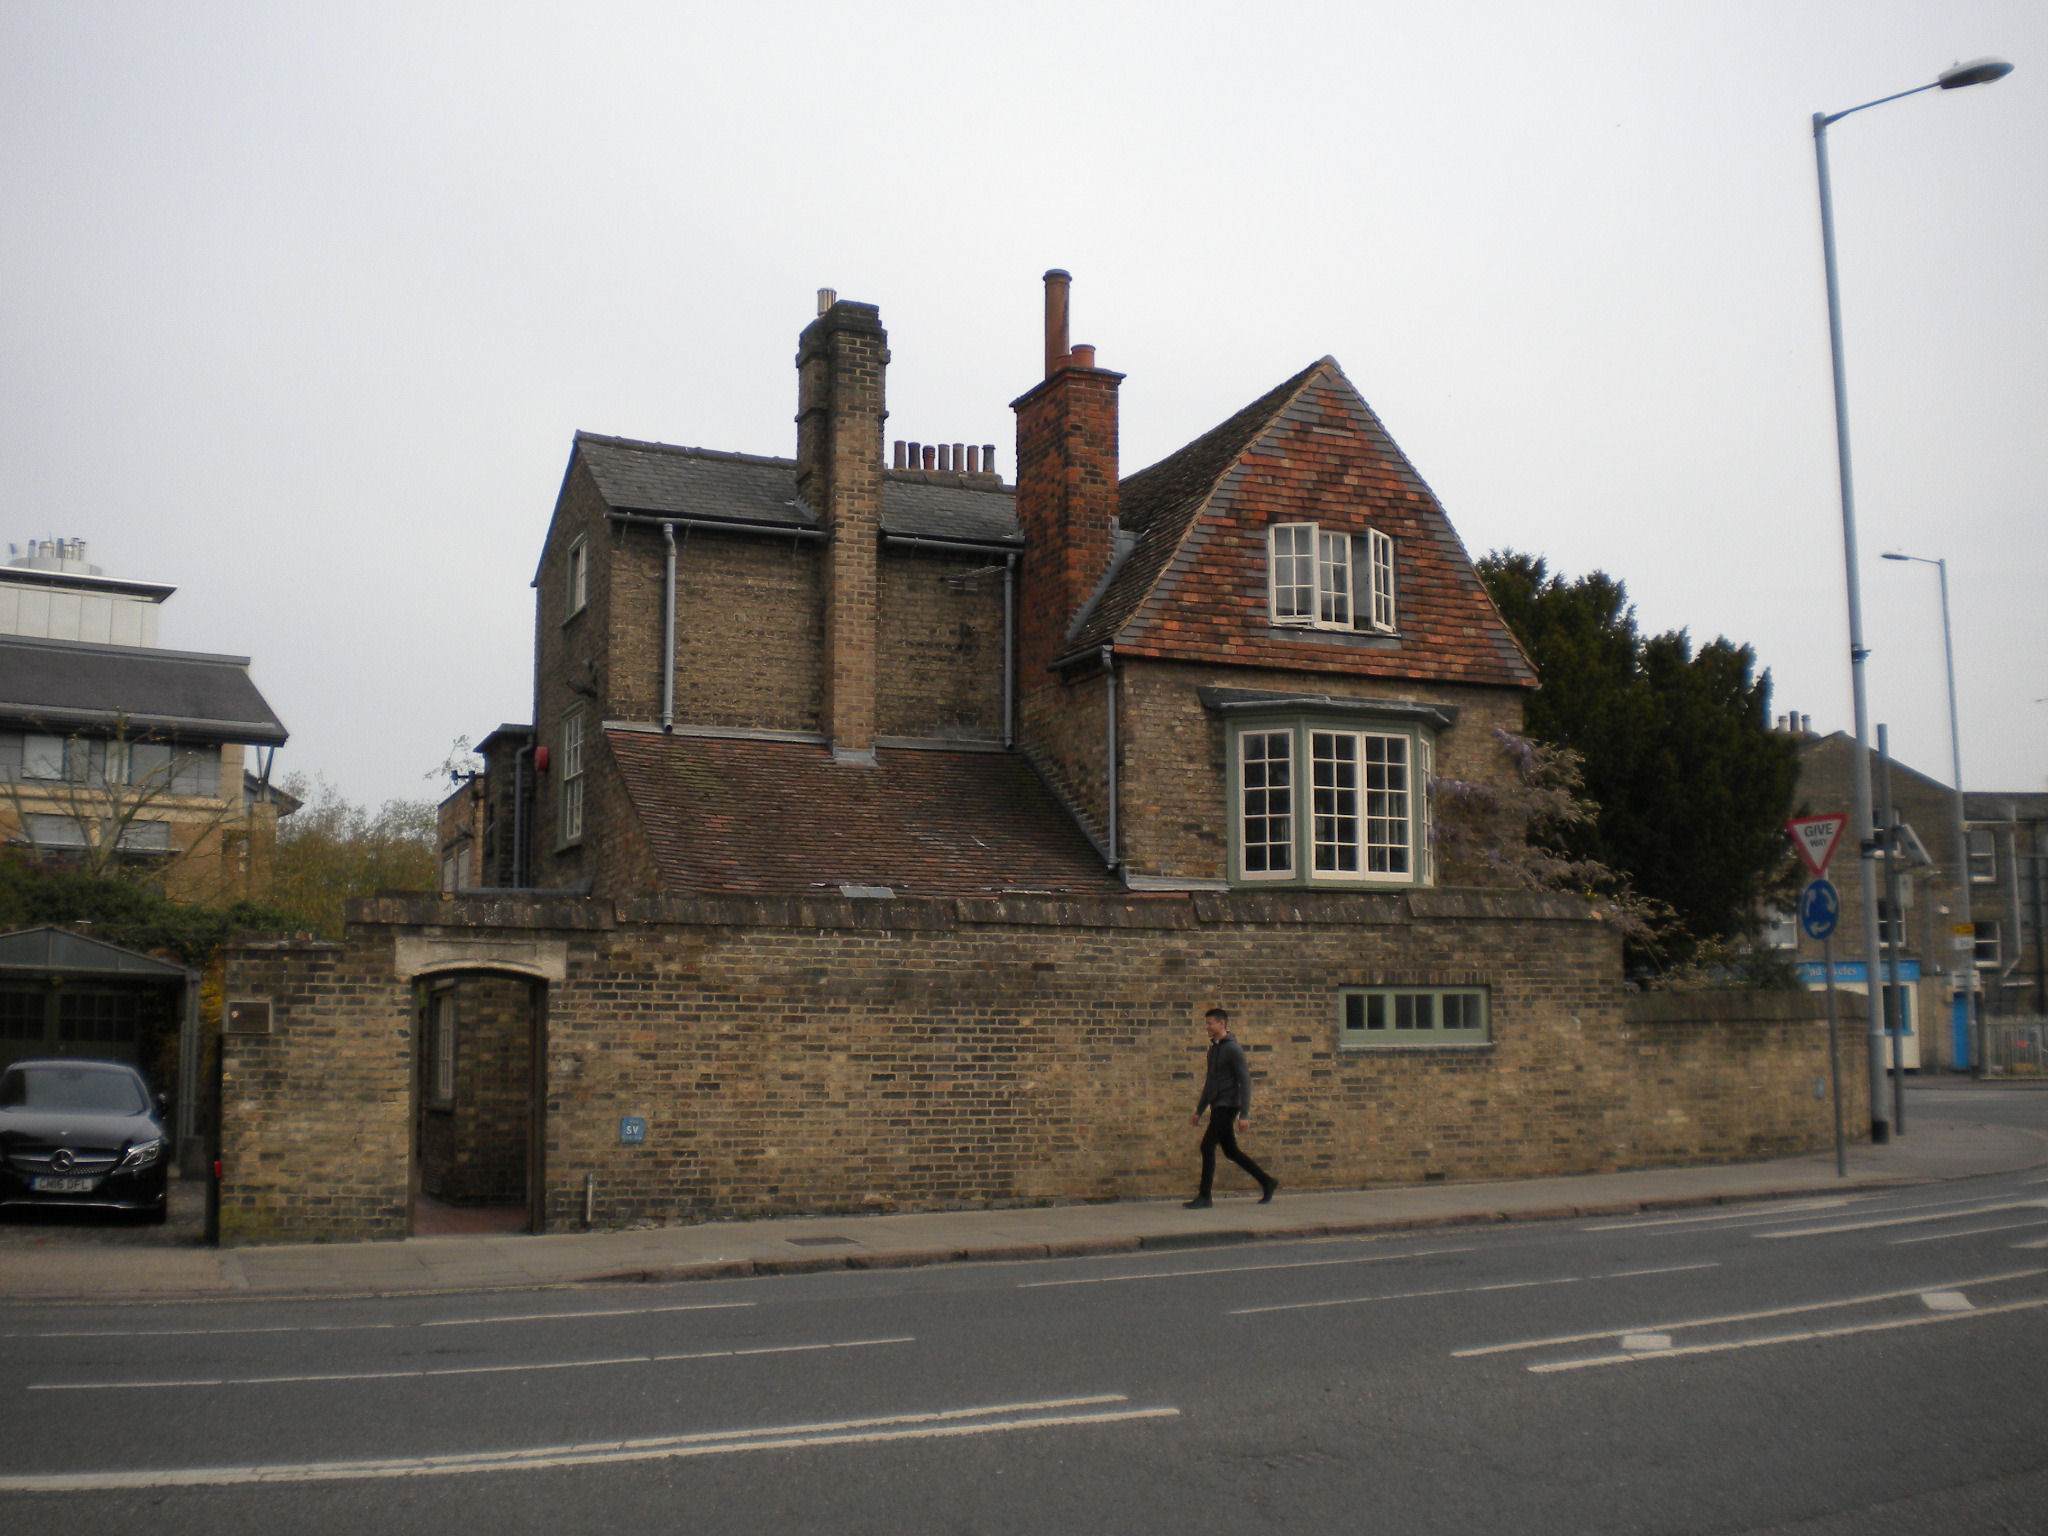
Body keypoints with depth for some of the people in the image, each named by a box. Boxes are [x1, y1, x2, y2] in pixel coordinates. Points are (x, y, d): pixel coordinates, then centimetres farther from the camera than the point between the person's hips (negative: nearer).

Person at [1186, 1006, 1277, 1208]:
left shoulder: (1233, 1049, -11)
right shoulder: (1213, 1049, 16)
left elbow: (1245, 1082, -15)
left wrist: (1244, 1114, -20)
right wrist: (1199, 1111, 22)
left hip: (1227, 1106, -9)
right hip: (1217, 1106, 9)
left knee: (1207, 1146, -12)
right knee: (1230, 1150, 11)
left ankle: (1204, 1197, -8)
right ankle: (1267, 1182, 21)